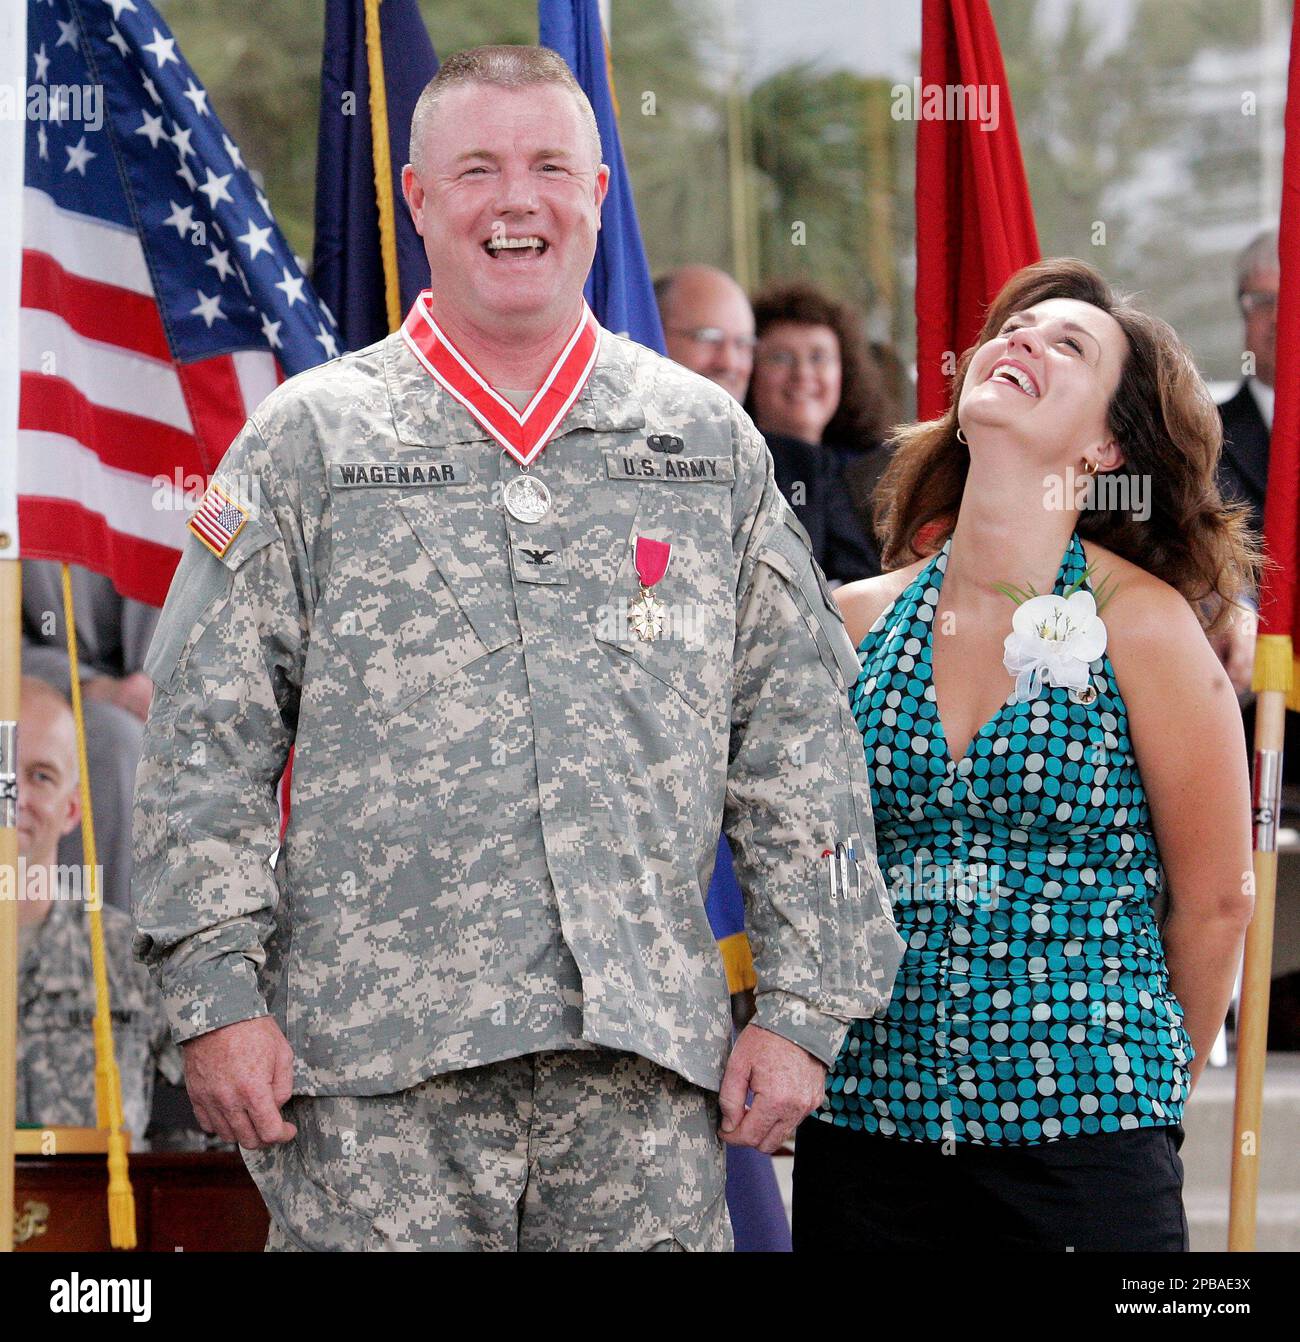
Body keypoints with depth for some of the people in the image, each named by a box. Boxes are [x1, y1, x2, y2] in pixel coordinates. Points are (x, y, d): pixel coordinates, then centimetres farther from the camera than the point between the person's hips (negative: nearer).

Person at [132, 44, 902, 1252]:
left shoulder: (711, 446, 13)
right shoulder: (308, 440, 8)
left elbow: (797, 747, 13)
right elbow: (205, 741, 4)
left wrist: (804, 1008, 6)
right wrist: (217, 995, -6)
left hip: (647, 1064, 2)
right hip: (373, 1065, -2)